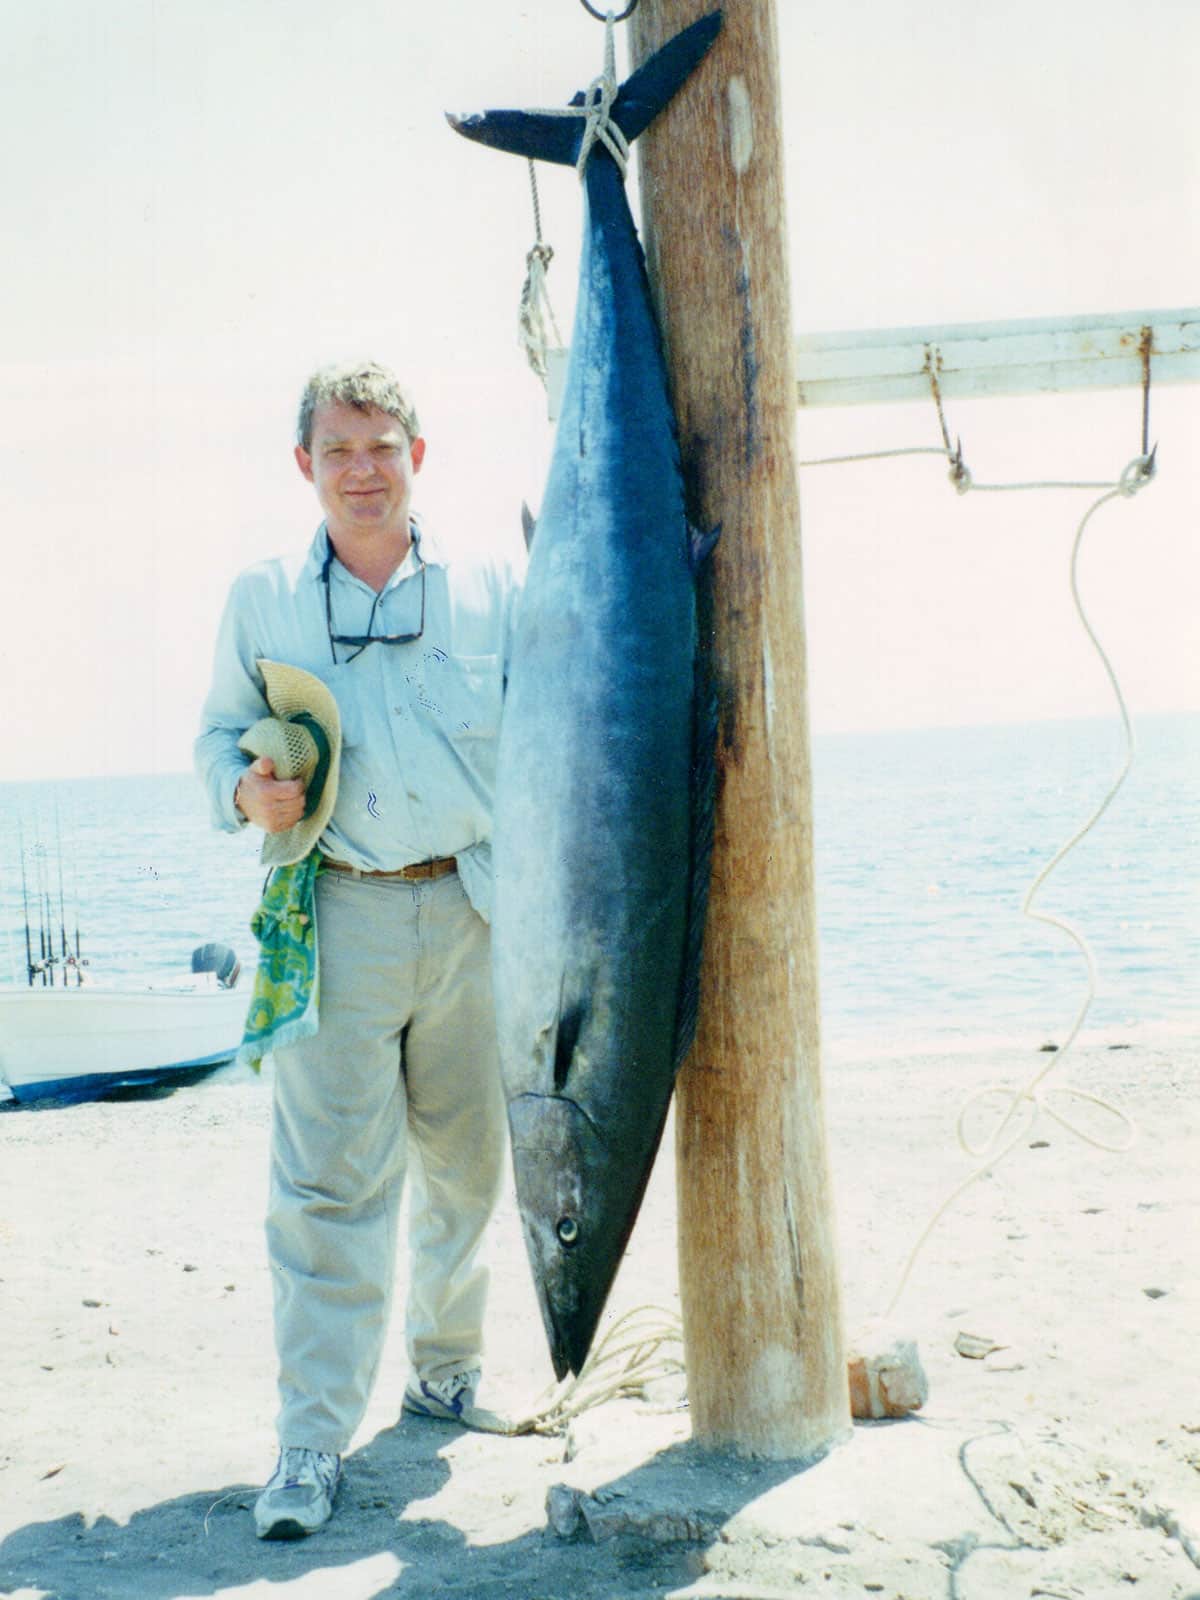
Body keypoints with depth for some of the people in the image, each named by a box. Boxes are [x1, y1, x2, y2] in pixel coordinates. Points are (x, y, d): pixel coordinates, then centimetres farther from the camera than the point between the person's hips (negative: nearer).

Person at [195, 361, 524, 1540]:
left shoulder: (494, 587, 9)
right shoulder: (261, 600, 11)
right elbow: (219, 735, 14)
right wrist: (244, 791, -8)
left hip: (475, 910, 2)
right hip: (338, 916, -1)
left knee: (467, 1164, 12)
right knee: (329, 1180, -7)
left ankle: (444, 1370, 32)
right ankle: (311, 1442, 0)